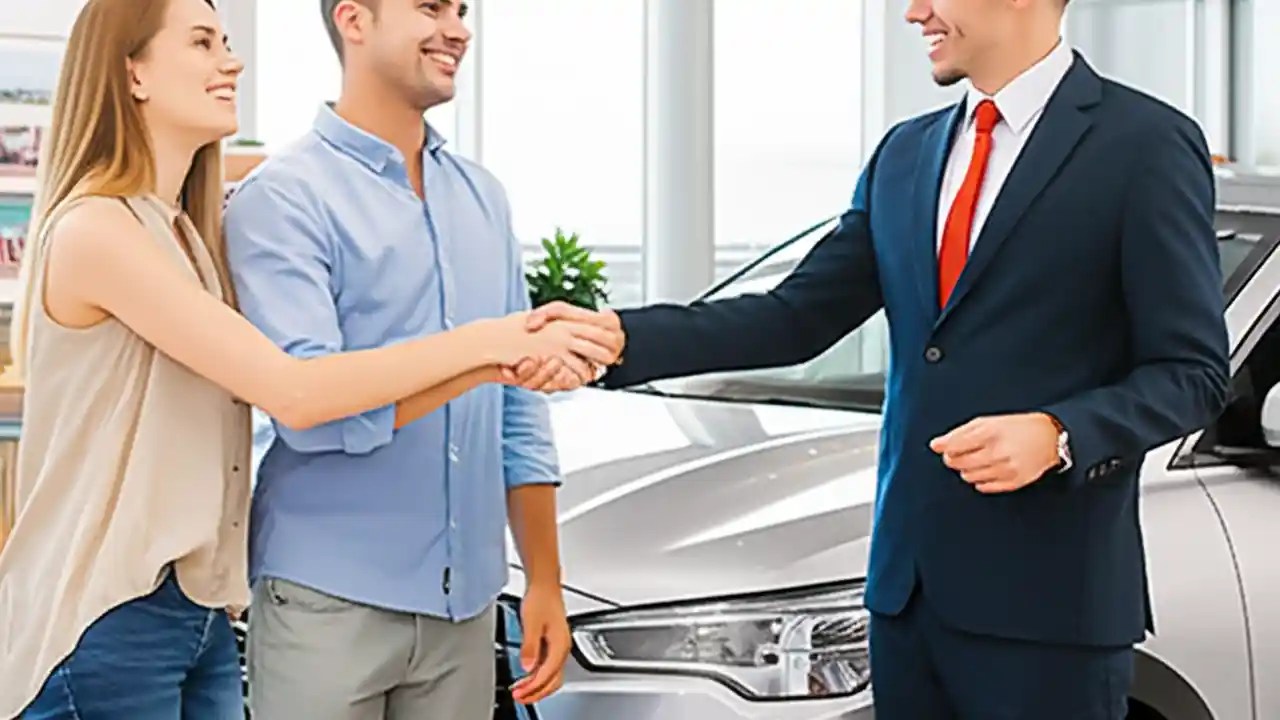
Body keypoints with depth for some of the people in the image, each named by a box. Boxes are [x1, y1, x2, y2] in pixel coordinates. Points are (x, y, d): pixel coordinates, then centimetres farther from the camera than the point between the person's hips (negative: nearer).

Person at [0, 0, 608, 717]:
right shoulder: (96, 229, -15)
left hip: (199, 612, 8)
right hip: (105, 623, -8)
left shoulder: (186, 234, 14)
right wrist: (485, 341, -19)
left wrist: (491, 363, -4)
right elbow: (292, 394, -21)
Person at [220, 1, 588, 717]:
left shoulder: (483, 195, 12)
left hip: (464, 602, 6)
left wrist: (545, 581, 9)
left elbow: (517, 413, 12)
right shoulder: (286, 196, -8)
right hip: (330, 601, -5)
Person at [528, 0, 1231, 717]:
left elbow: (1192, 371, -6)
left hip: (1045, 597, -6)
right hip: (908, 581, 6)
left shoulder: (1145, 144, -6)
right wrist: (621, 336, -2)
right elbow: (797, 317, 8)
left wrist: (1060, 436, -22)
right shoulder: (905, 155, 14)